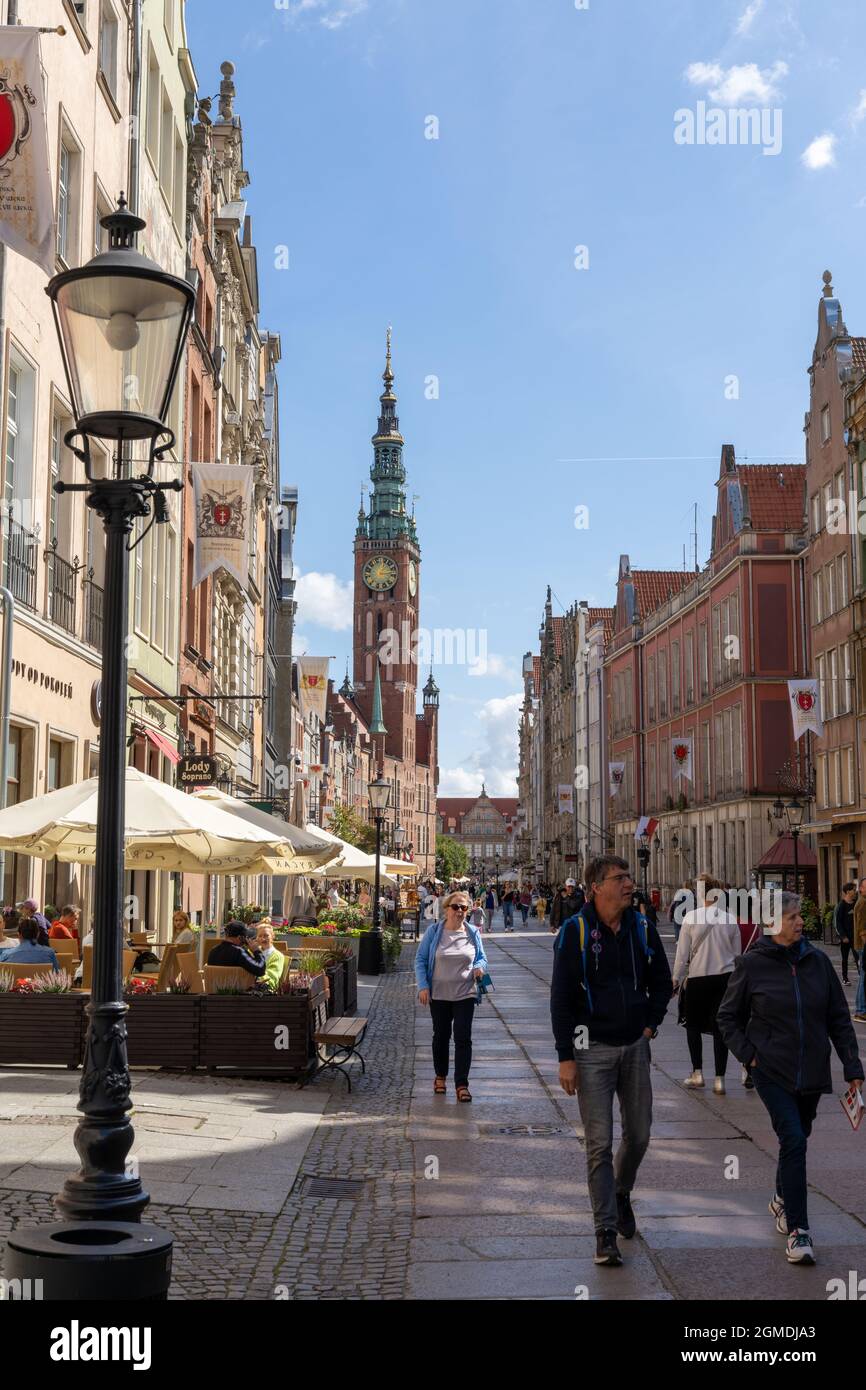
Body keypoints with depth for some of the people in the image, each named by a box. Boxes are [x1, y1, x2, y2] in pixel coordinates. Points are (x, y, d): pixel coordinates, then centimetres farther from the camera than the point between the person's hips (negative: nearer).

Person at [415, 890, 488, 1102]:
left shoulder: (473, 933, 2)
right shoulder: (434, 931, -4)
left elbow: (481, 957, 14)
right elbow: (420, 959, 0)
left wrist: (479, 967, -10)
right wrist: (423, 986, -9)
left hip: (465, 995, 0)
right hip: (439, 995, 0)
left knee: (463, 1038, -5)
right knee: (441, 1036, 13)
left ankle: (462, 1084, -1)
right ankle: (440, 1076, 31)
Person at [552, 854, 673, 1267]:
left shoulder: (642, 930, 2)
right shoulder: (575, 931, -10)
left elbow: (661, 984, 17)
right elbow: (561, 997, -9)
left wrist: (650, 1025, 5)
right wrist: (566, 1057, -12)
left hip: (635, 1047, 4)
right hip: (593, 1049, -4)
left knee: (639, 1135, 12)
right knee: (599, 1144, -2)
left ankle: (621, 1193, 41)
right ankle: (605, 1233, 6)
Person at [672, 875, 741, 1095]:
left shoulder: (691, 918, -7)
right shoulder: (730, 919, -1)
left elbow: (682, 953, -4)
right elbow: (737, 953, 7)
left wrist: (677, 978, 6)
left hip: (698, 978, -2)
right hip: (725, 977, 2)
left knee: (693, 1025, 15)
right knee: (720, 1027, 5)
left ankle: (697, 1073, 12)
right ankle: (719, 1079, 4)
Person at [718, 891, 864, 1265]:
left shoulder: (818, 961, -1)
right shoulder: (752, 965, -8)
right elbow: (728, 1017, 4)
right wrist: (748, 1054, -6)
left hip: (812, 1073, 4)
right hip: (773, 1072, -4)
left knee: (797, 1138, 16)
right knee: (793, 1140, -13)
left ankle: (782, 1199, 42)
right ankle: (798, 1231, -7)